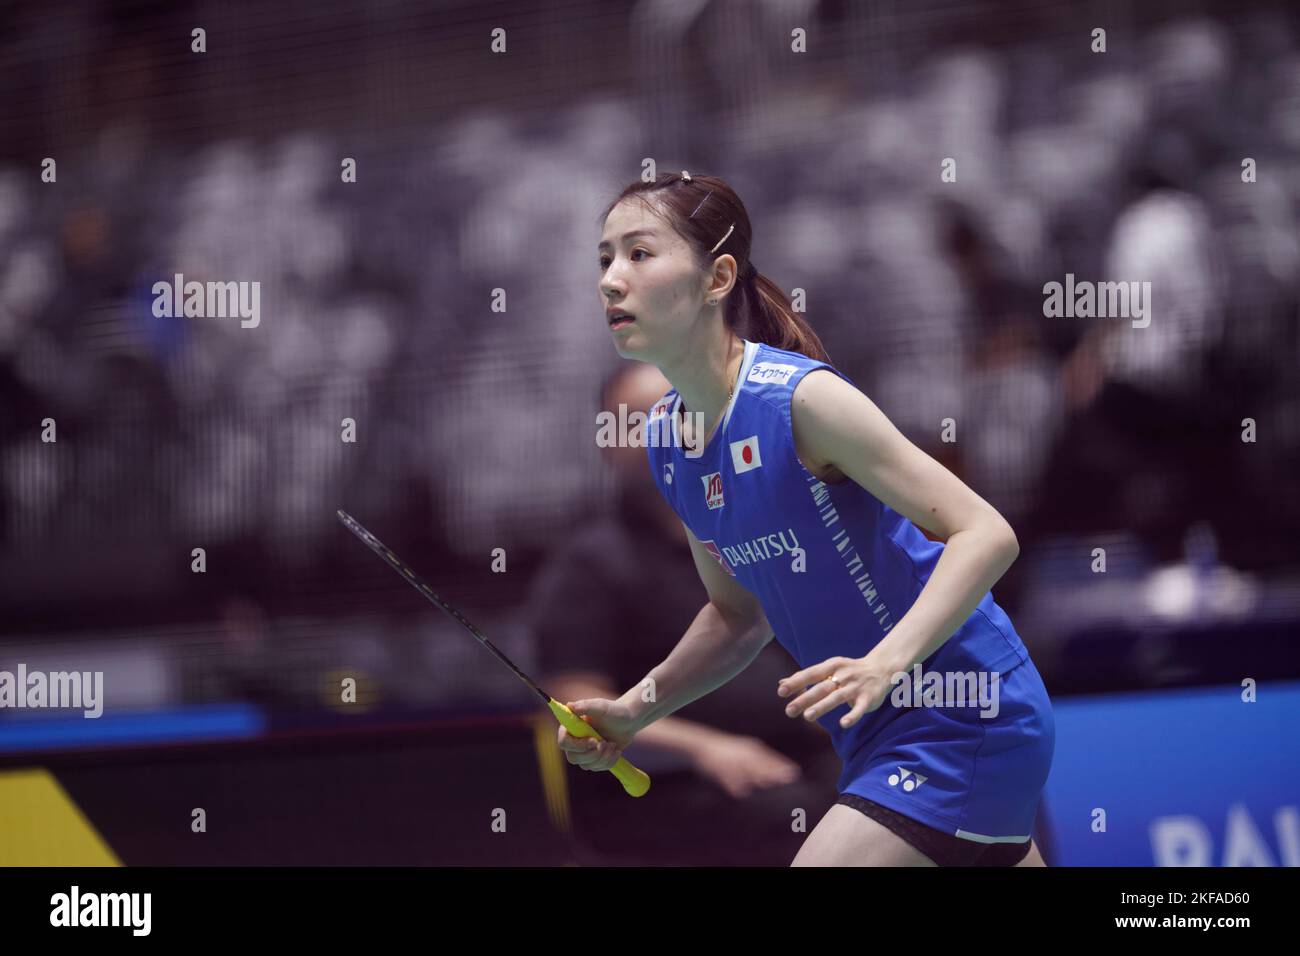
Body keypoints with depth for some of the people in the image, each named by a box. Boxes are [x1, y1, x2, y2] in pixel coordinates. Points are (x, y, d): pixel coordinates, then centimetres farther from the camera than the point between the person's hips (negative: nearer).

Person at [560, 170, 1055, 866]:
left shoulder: (801, 398, -21)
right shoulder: (666, 439, 3)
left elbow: (986, 535, -24)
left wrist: (884, 663, -36)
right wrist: (636, 708, 3)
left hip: (964, 723, -8)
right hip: (877, 733, 8)